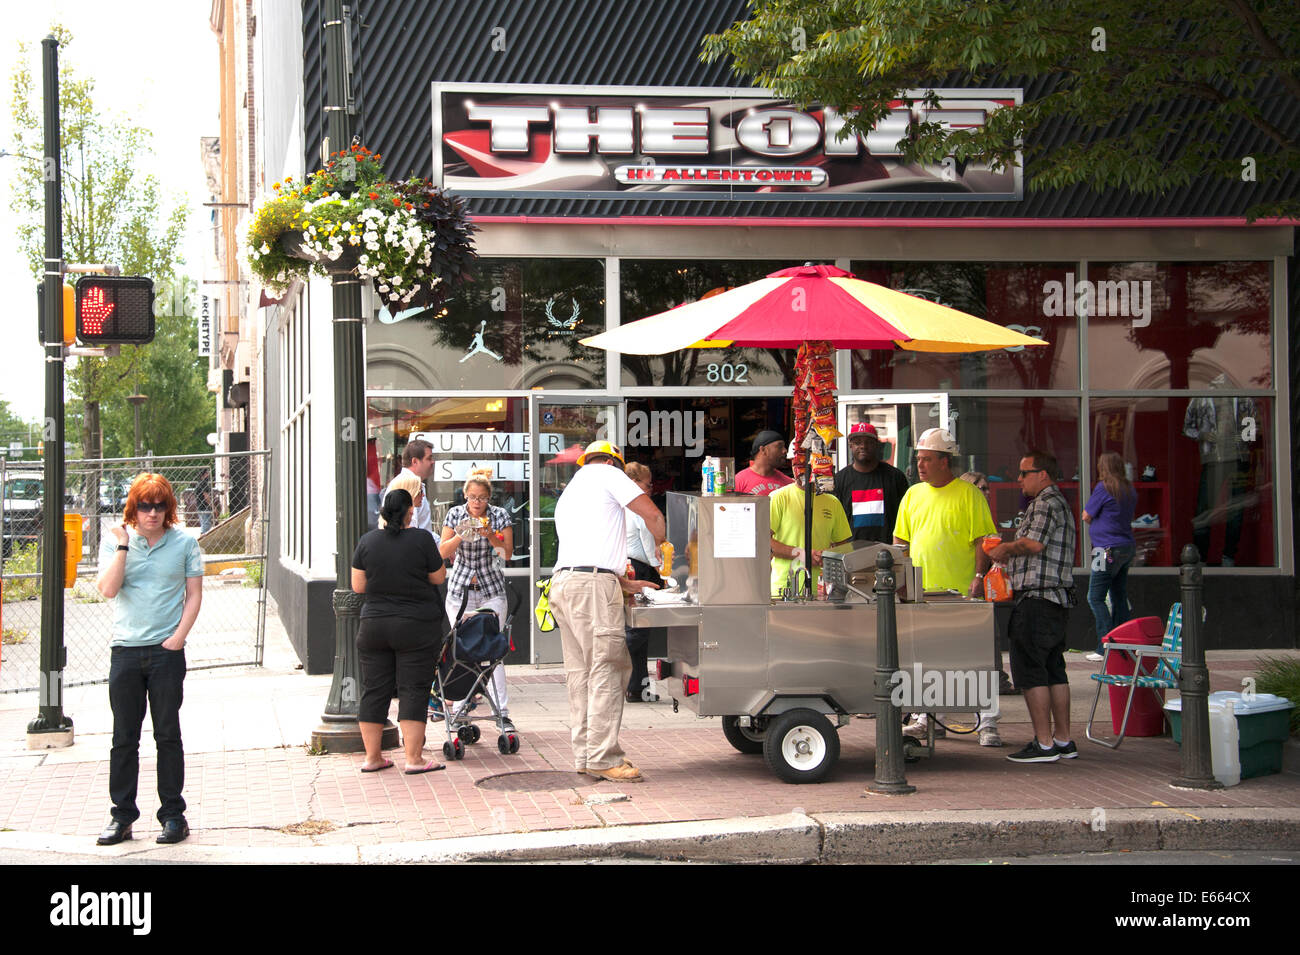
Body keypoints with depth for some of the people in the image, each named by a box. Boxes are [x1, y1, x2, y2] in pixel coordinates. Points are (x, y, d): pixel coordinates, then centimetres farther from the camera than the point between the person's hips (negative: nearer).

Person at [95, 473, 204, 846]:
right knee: (124, 737, 5)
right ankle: (122, 816, 13)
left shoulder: (183, 542, 3)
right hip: (126, 649, 1)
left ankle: (173, 815, 10)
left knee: (168, 734, 3)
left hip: (166, 651, -1)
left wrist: (179, 636, -8)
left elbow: (194, 595, 4)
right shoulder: (114, 541, 5)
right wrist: (123, 546, -13)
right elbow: (108, 590, -7)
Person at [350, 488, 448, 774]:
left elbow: (358, 586, 4)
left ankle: (372, 756, 14)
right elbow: (438, 578, 0)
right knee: (413, 691, 0)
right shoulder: (421, 540, -9)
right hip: (415, 627, -3)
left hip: (373, 626, 3)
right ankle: (414, 758, -2)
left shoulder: (366, 541, 0)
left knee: (374, 691, 10)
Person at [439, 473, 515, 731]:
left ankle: (502, 713, -8)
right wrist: (461, 536, -22)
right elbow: (443, 552, -4)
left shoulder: (500, 516, -4)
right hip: (460, 590, 1)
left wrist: (490, 535, -25)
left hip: (491, 590, -1)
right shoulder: (455, 514, -1)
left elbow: (507, 553, -8)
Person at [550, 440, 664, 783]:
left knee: (580, 673, 9)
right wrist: (661, 547, 17)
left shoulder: (567, 494, 31)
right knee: (608, 669, -9)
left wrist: (625, 584, 32)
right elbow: (653, 515, -2)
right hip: (593, 585, -9)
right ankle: (603, 758, -12)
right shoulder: (608, 474, 6)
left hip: (563, 582, 9)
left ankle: (585, 755, 10)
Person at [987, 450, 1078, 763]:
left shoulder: (1047, 502, -11)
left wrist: (1007, 548, -6)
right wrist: (1012, 562, 24)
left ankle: (1044, 743, -8)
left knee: (1030, 671, -8)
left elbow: (1034, 544, -23)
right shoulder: (1059, 503, 22)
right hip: (1057, 599, 11)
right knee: (1054, 670, 13)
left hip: (1037, 599, -11)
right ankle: (1063, 740, 15)